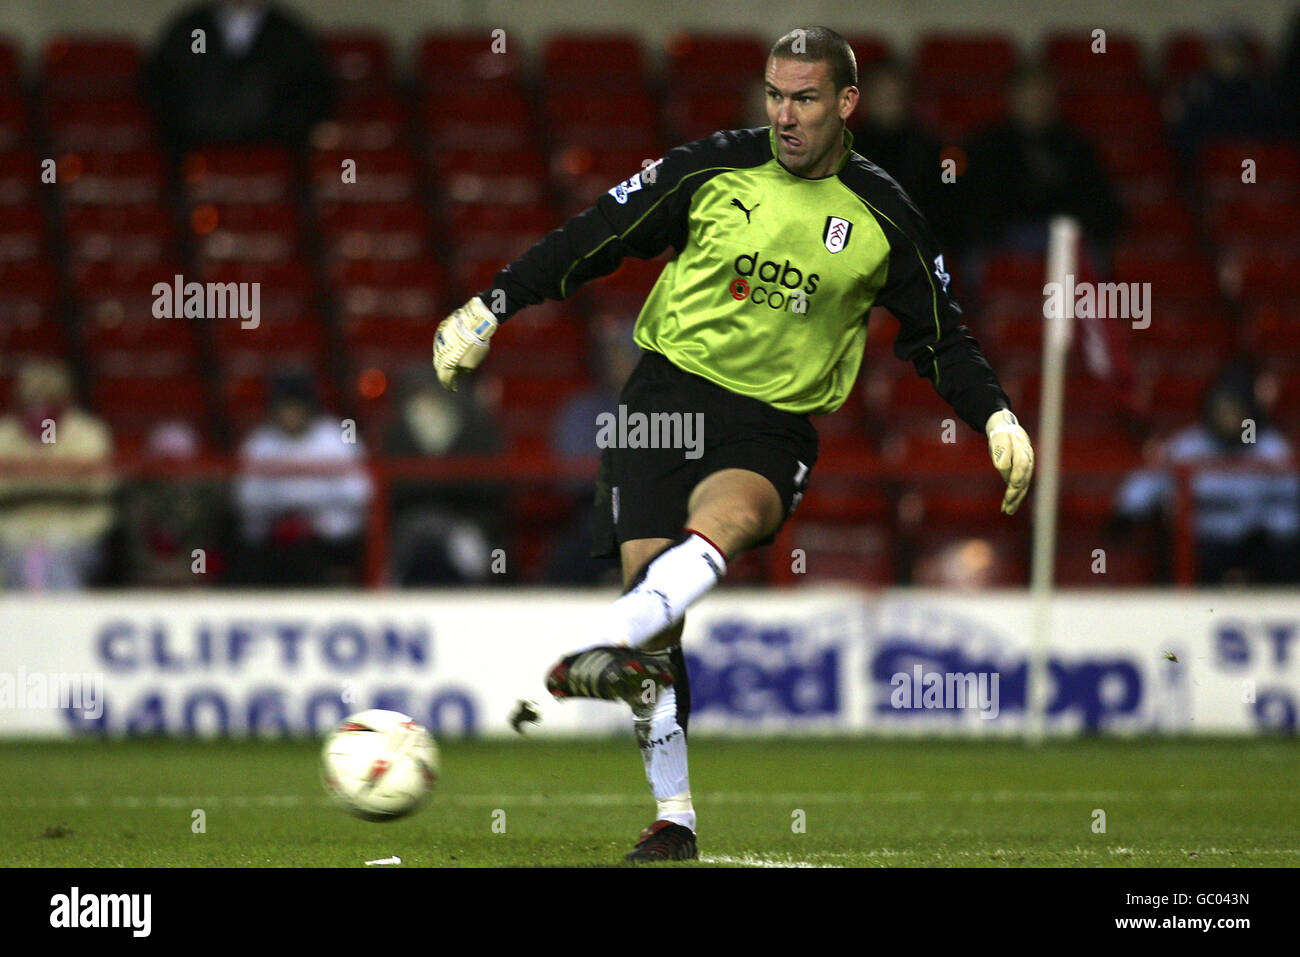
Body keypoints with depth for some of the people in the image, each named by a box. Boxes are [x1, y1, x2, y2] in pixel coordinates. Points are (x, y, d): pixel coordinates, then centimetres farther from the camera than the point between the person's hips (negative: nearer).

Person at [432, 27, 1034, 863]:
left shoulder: (884, 218, 4)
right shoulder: (713, 168, 1)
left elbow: (940, 337, 15)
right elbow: (595, 239, 7)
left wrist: (998, 418, 2)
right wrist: (490, 308, 4)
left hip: (773, 424, 0)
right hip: (669, 391, 1)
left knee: (722, 519, -35)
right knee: (653, 590, -11)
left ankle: (606, 653, -57)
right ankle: (675, 819, -2)